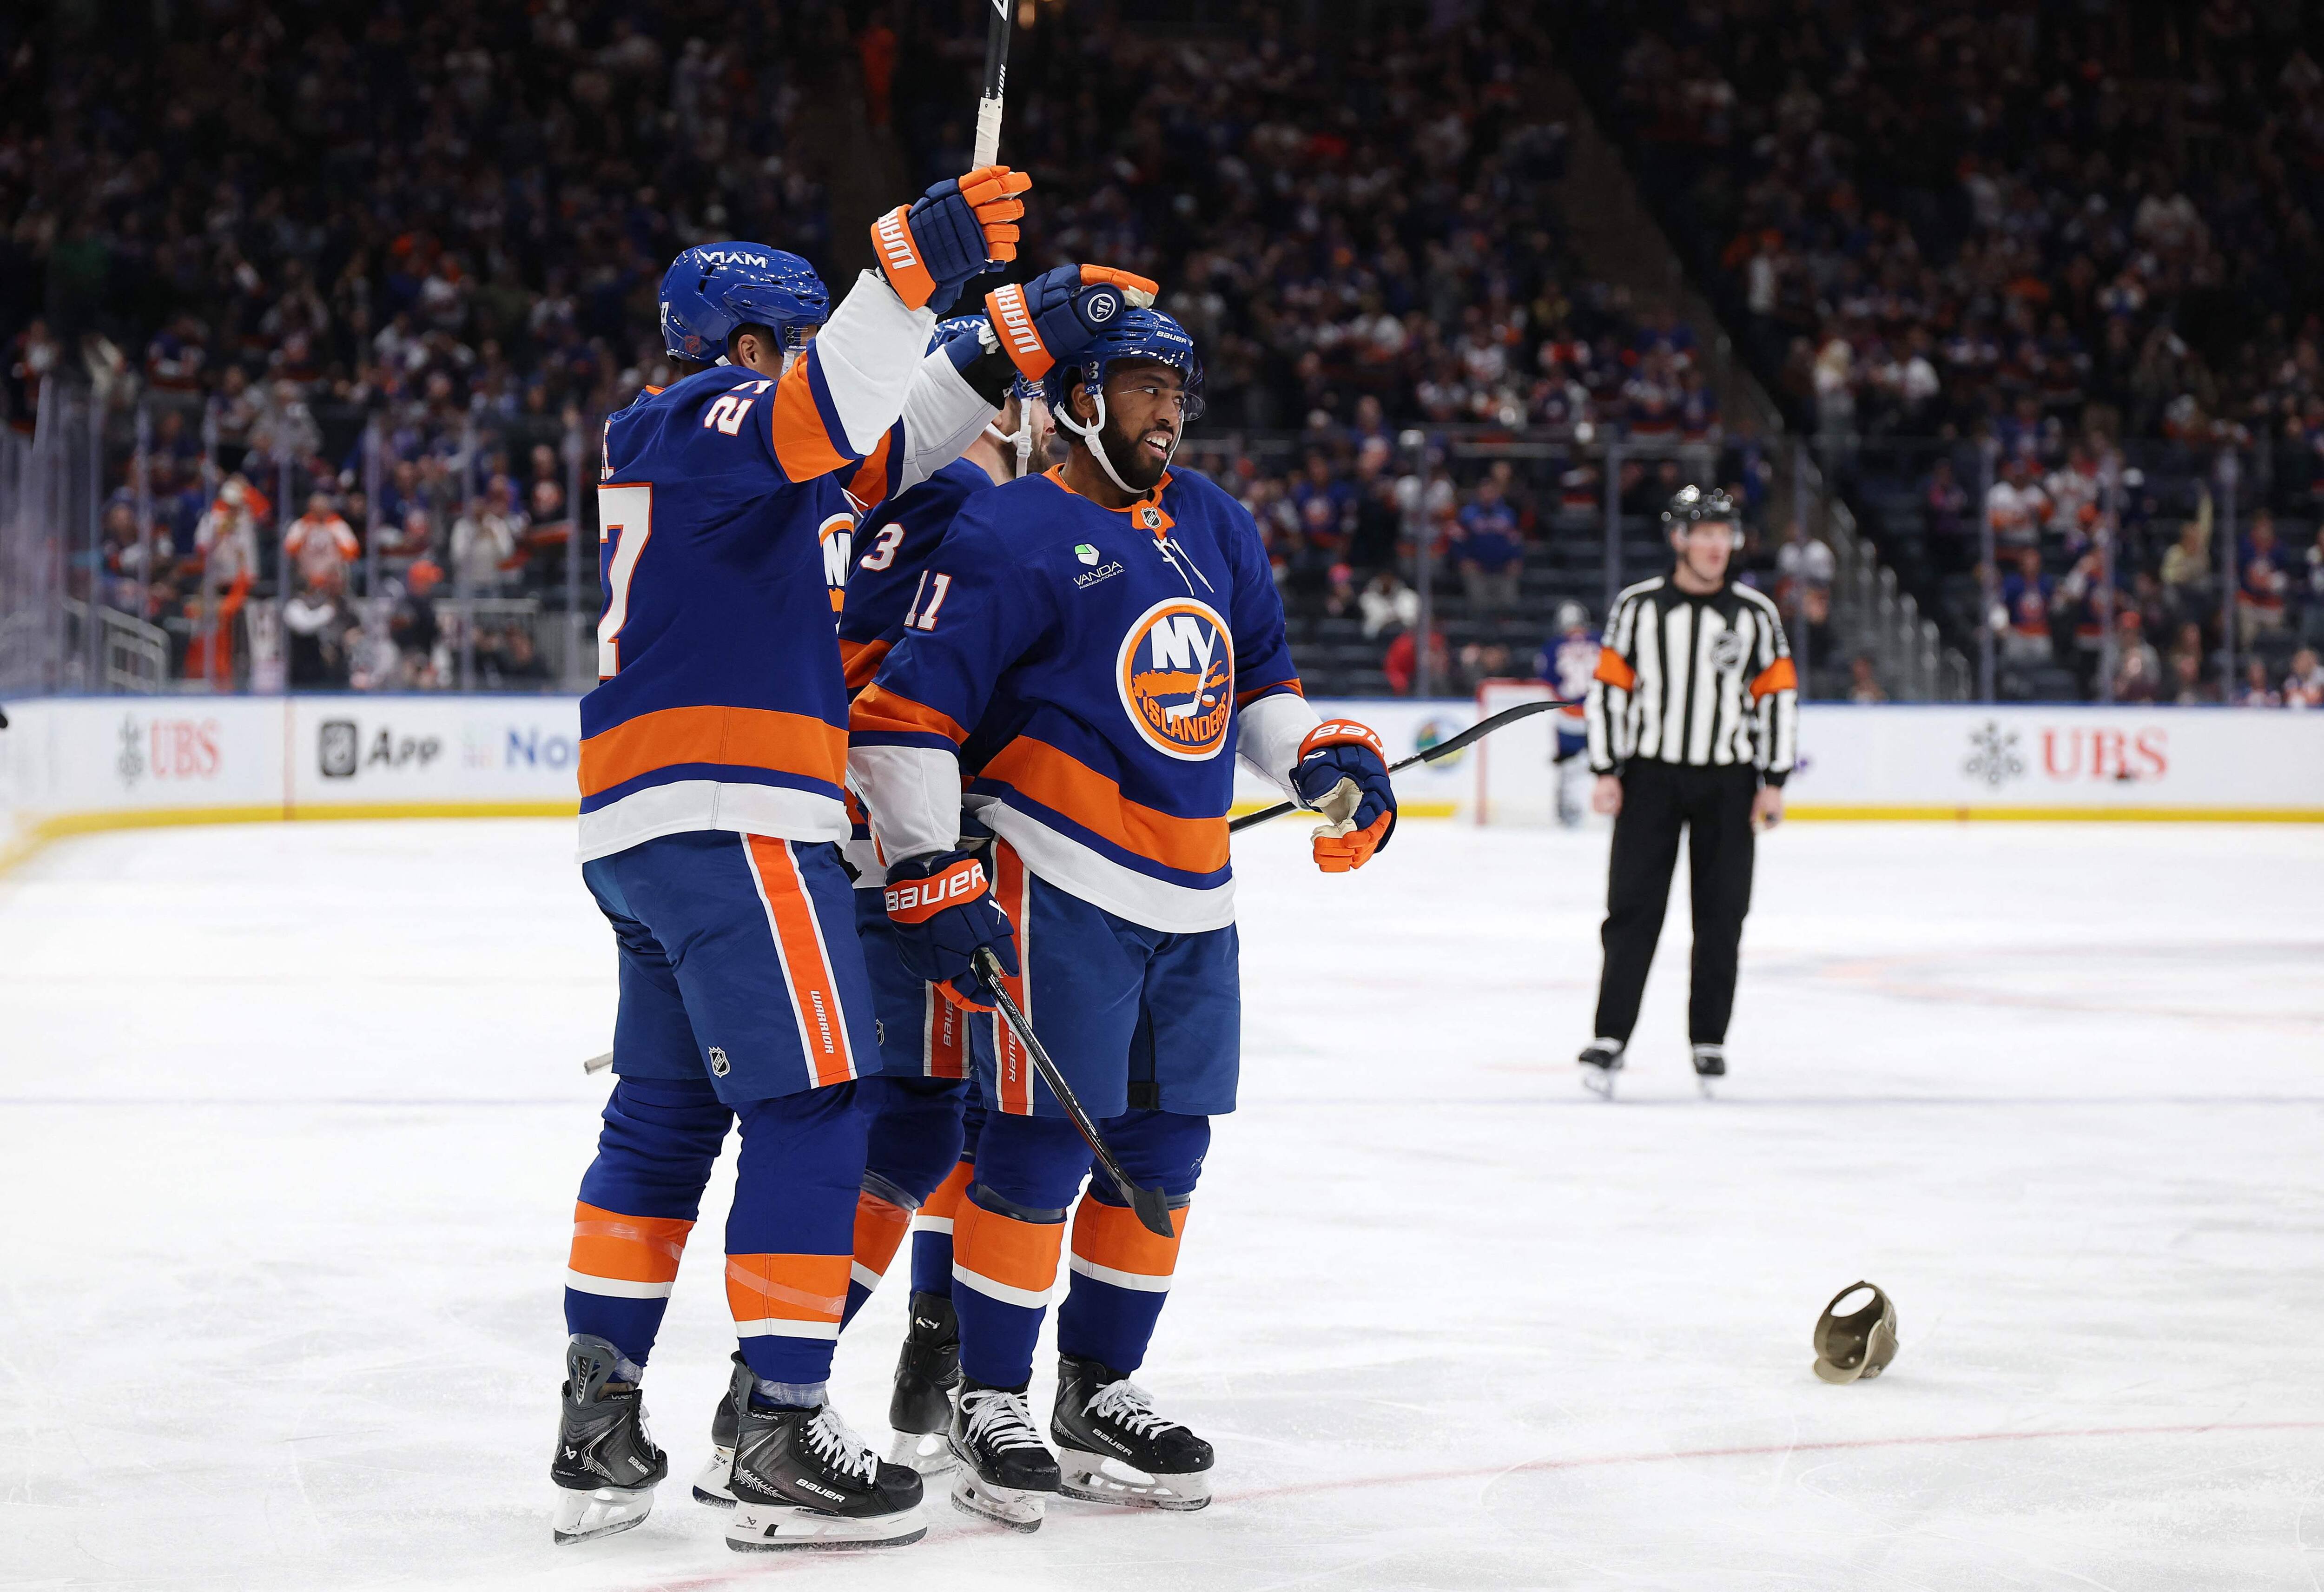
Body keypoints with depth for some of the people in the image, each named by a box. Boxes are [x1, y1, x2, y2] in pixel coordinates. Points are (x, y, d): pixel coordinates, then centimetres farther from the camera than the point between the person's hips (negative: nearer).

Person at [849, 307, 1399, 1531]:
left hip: (1193, 898, 8)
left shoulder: (1213, 529, 14)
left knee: (1165, 1147, 11)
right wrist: (928, 873, -16)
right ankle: (990, 1402, 4)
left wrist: (1325, 760, 9)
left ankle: (1099, 1385, 24)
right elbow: (905, 710, -12)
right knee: (1044, 1143, -8)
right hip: (1059, 887, -7)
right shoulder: (1011, 535, -9)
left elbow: (1258, 674, 27)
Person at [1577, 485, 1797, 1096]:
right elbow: (1608, 688, 2)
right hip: (1650, 776, -1)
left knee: (1721, 916, 4)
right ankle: (1610, 1039, -2)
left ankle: (1709, 1040, 14)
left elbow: (1779, 695, 6)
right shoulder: (1638, 607, 0)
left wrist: (1774, 782, 1)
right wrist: (1606, 772, -4)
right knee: (1633, 908, -5)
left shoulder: (1755, 614, 3)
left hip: (1727, 781, 1)